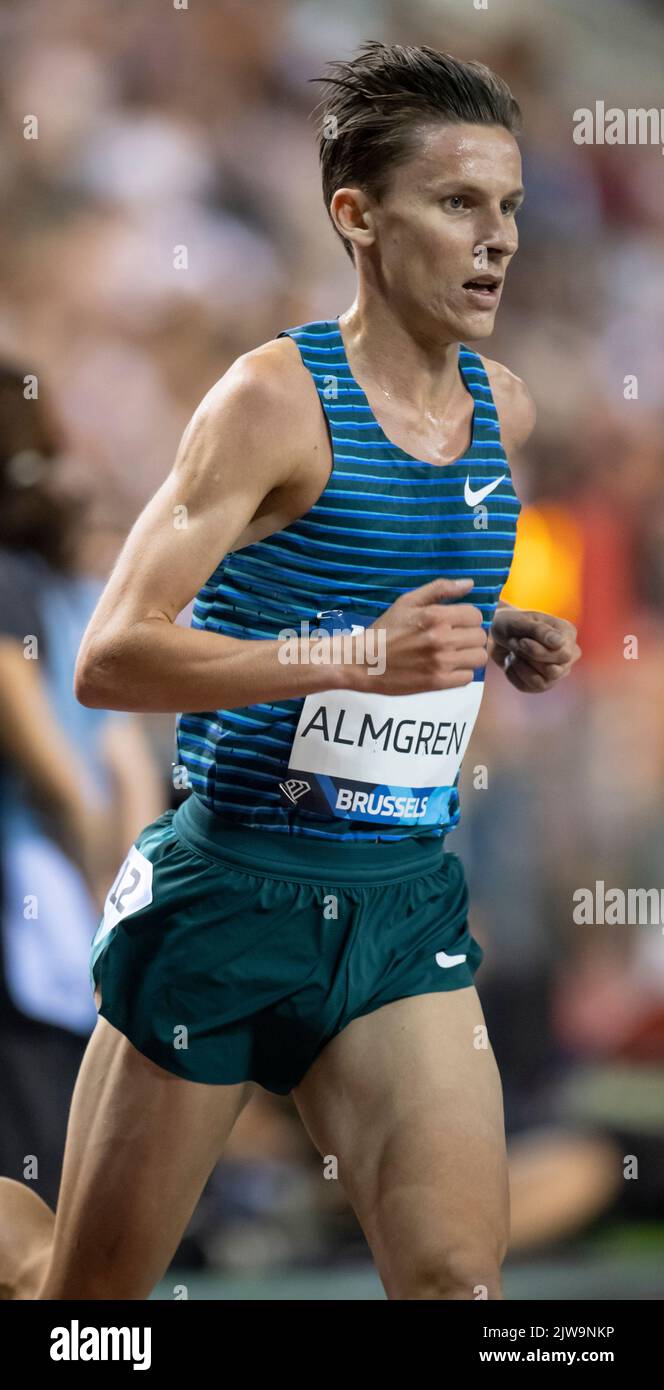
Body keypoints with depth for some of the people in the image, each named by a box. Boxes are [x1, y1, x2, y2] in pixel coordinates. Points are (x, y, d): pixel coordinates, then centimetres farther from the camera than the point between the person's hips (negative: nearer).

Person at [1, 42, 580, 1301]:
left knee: (456, 1278, -9)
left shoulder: (501, 408, 7)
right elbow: (108, 658, -20)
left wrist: (498, 637, 7)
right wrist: (354, 656, -31)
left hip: (404, 910, 5)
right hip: (228, 896, -5)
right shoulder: (277, 397, -13)